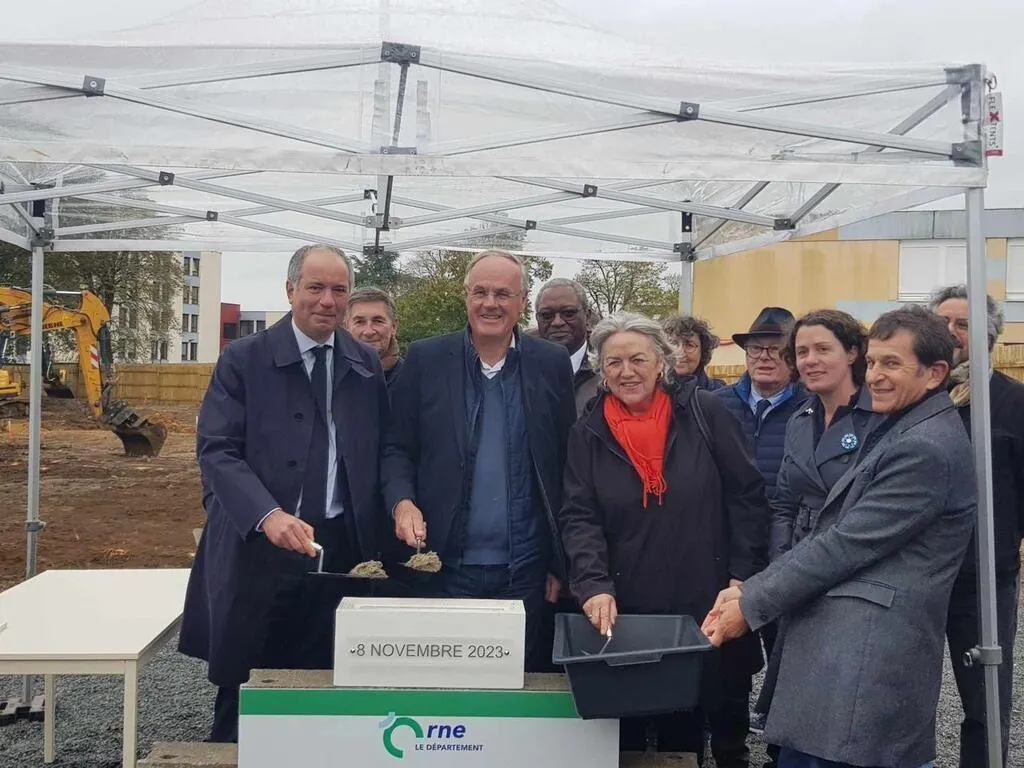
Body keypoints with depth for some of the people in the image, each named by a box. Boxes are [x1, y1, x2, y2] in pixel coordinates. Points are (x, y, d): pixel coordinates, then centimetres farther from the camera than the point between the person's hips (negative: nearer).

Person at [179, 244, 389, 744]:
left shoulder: (366, 365, 9)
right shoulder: (243, 359, -2)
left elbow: (377, 453, 12)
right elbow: (216, 451, -9)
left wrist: (376, 543, 1)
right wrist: (268, 515, -24)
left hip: (340, 548, 3)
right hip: (257, 548, -2)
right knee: (243, 689, 6)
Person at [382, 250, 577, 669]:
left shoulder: (552, 364, 3)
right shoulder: (425, 359, 2)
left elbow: (566, 461, 5)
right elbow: (397, 447, 5)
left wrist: (562, 562, 4)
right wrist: (402, 501, -15)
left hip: (525, 571, 1)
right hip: (446, 567, 0)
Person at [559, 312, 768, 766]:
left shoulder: (705, 414, -2)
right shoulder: (588, 434, 3)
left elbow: (747, 495, 0)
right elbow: (578, 517, -3)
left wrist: (744, 576, -5)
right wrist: (594, 586, -17)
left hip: (708, 605, -1)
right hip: (629, 612, 1)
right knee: (627, 729, 7)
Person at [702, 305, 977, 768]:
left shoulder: (927, 448, -15)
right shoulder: (898, 431, 18)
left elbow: (846, 545, -17)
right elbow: (826, 535, 15)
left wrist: (752, 606, -9)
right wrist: (750, 589, 4)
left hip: (867, 661, -9)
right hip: (842, 652, 9)